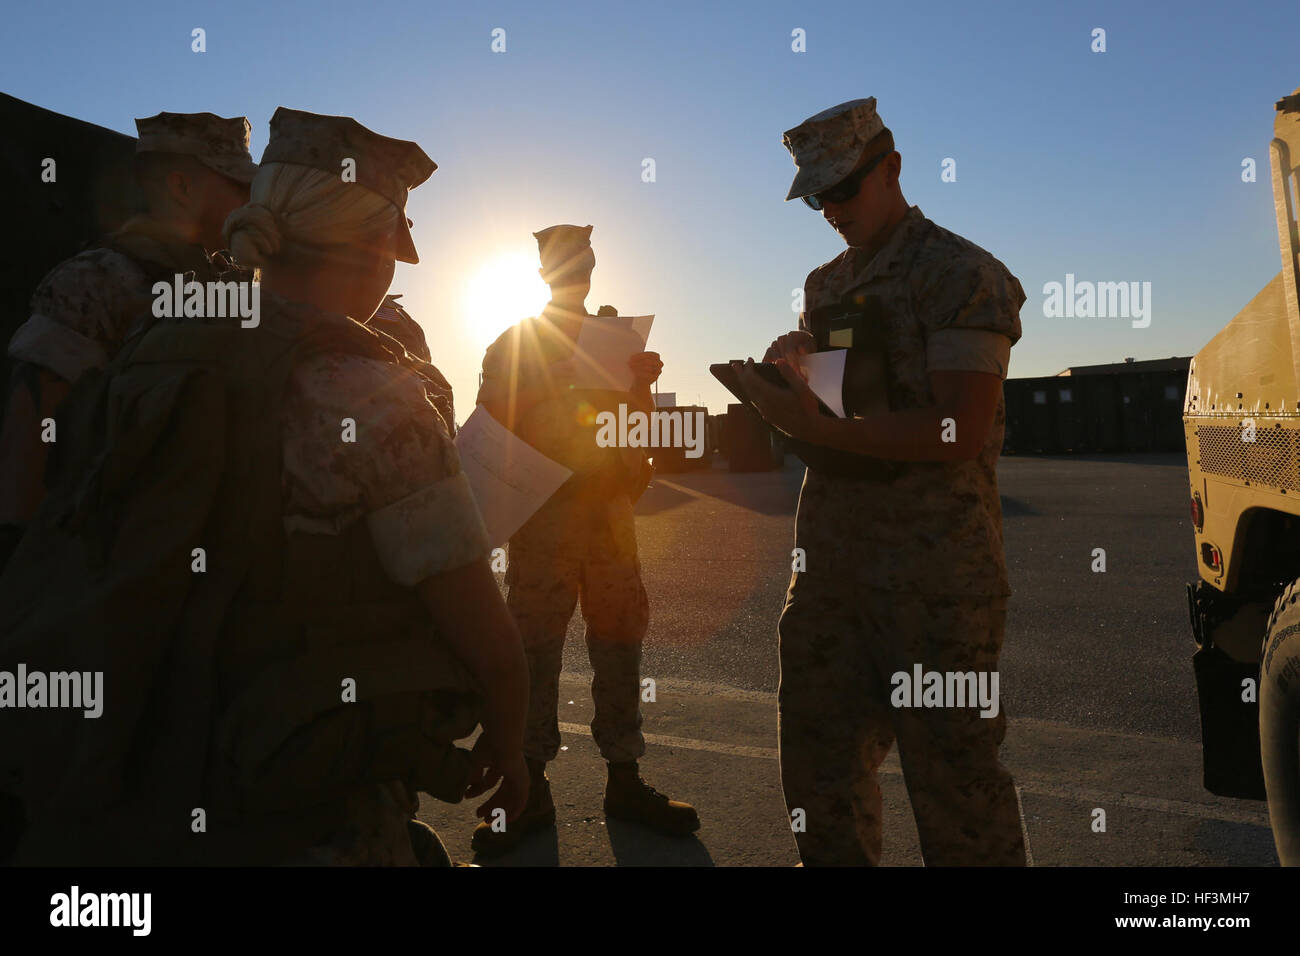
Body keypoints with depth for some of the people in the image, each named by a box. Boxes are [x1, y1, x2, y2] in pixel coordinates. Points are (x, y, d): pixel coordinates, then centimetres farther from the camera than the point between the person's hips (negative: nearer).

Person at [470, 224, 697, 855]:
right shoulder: (513, 346, 12)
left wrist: (640, 385, -6)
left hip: (609, 510, 3)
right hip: (541, 512, -2)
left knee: (619, 638, 3)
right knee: (534, 644, -3)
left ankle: (624, 780, 12)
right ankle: (532, 791, 6)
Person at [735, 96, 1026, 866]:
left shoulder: (962, 274, -6)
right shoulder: (825, 284, 16)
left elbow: (961, 431, -16)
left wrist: (819, 428, -21)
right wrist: (786, 372, 1)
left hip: (935, 568, -7)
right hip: (831, 556, 7)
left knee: (953, 776, 3)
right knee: (819, 761, 14)